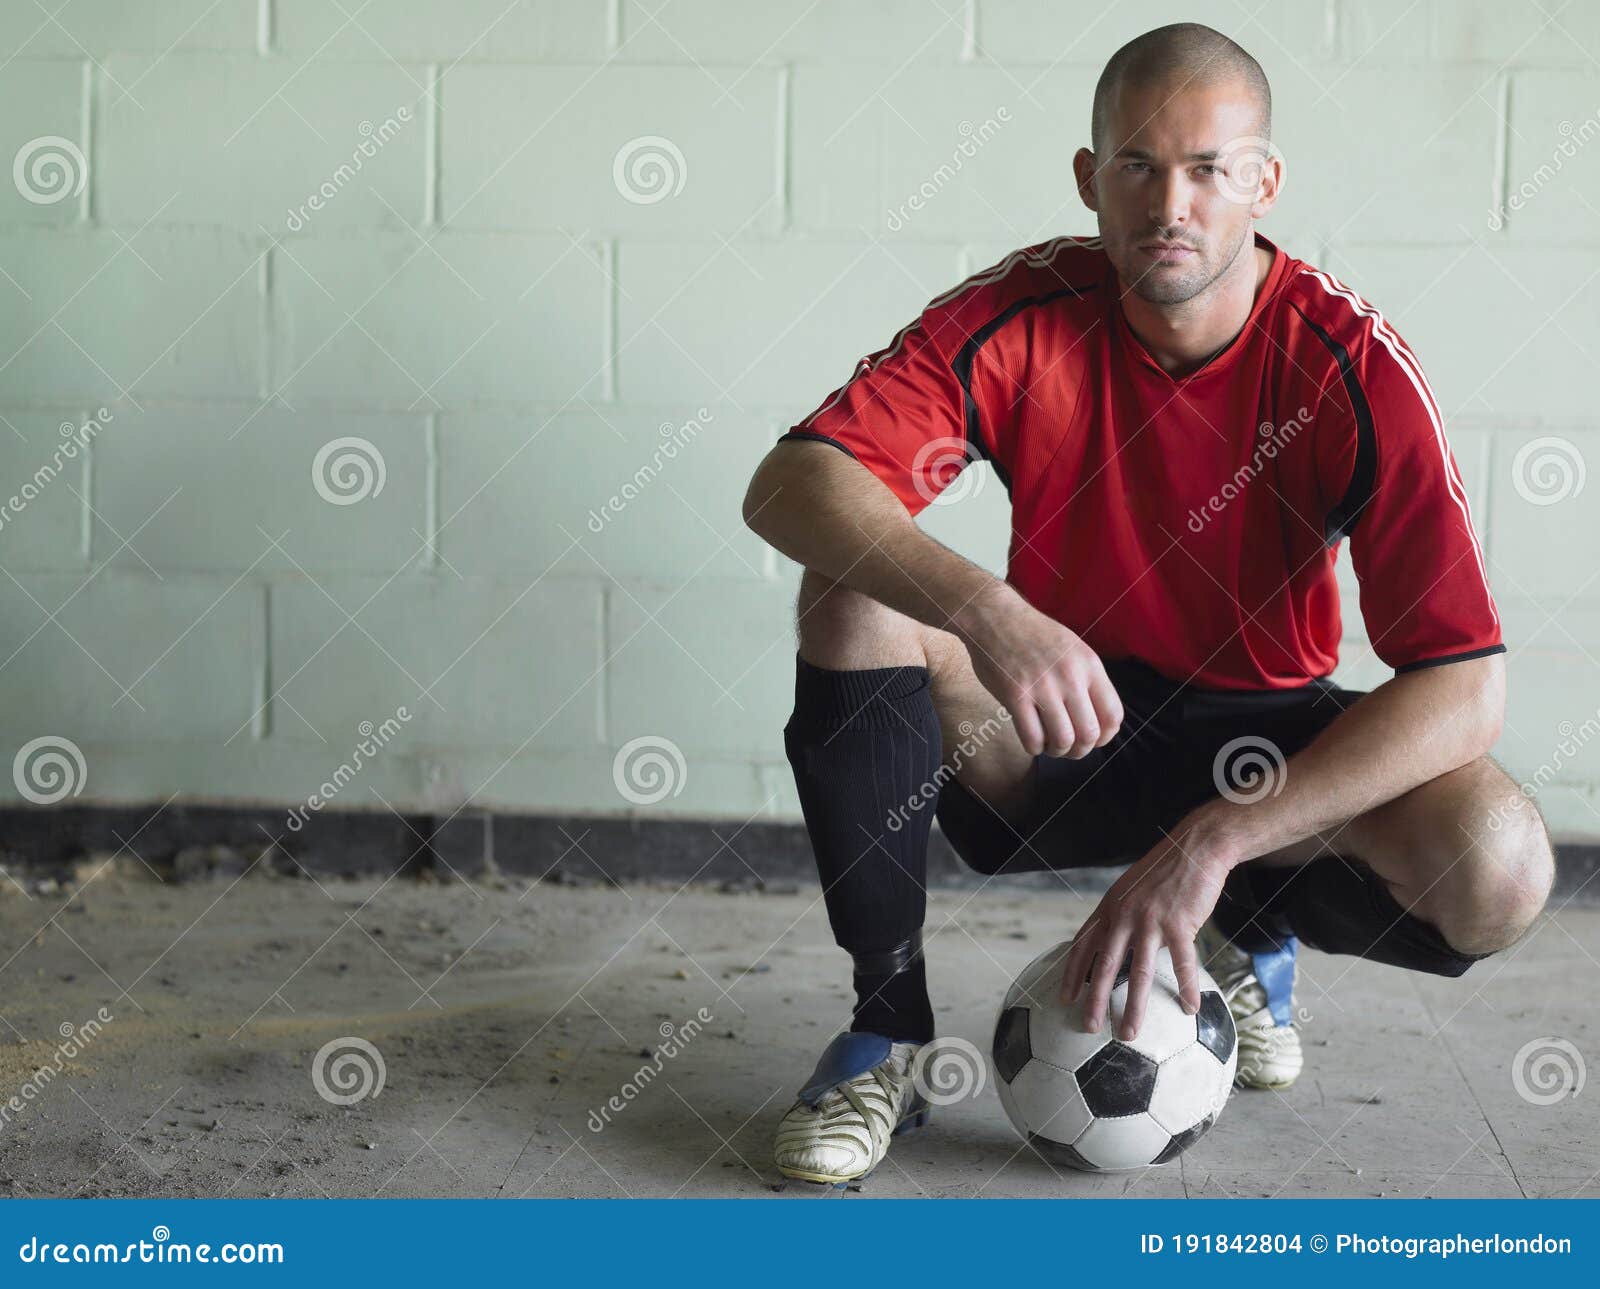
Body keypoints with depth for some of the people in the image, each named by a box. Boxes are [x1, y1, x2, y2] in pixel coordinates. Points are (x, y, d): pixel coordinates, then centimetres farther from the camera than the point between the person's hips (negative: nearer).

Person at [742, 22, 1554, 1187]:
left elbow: (1465, 685, -25)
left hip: (1255, 740, 0)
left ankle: (1247, 931, 7)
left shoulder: (1351, 362, -19)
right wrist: (982, 610, -45)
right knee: (854, 589, -28)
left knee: (1496, 869, -30)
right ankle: (888, 1029, -15)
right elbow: (788, 486, -26)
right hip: (1054, 727, 1)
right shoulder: (1023, 315, -15)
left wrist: (1215, 840, -34)